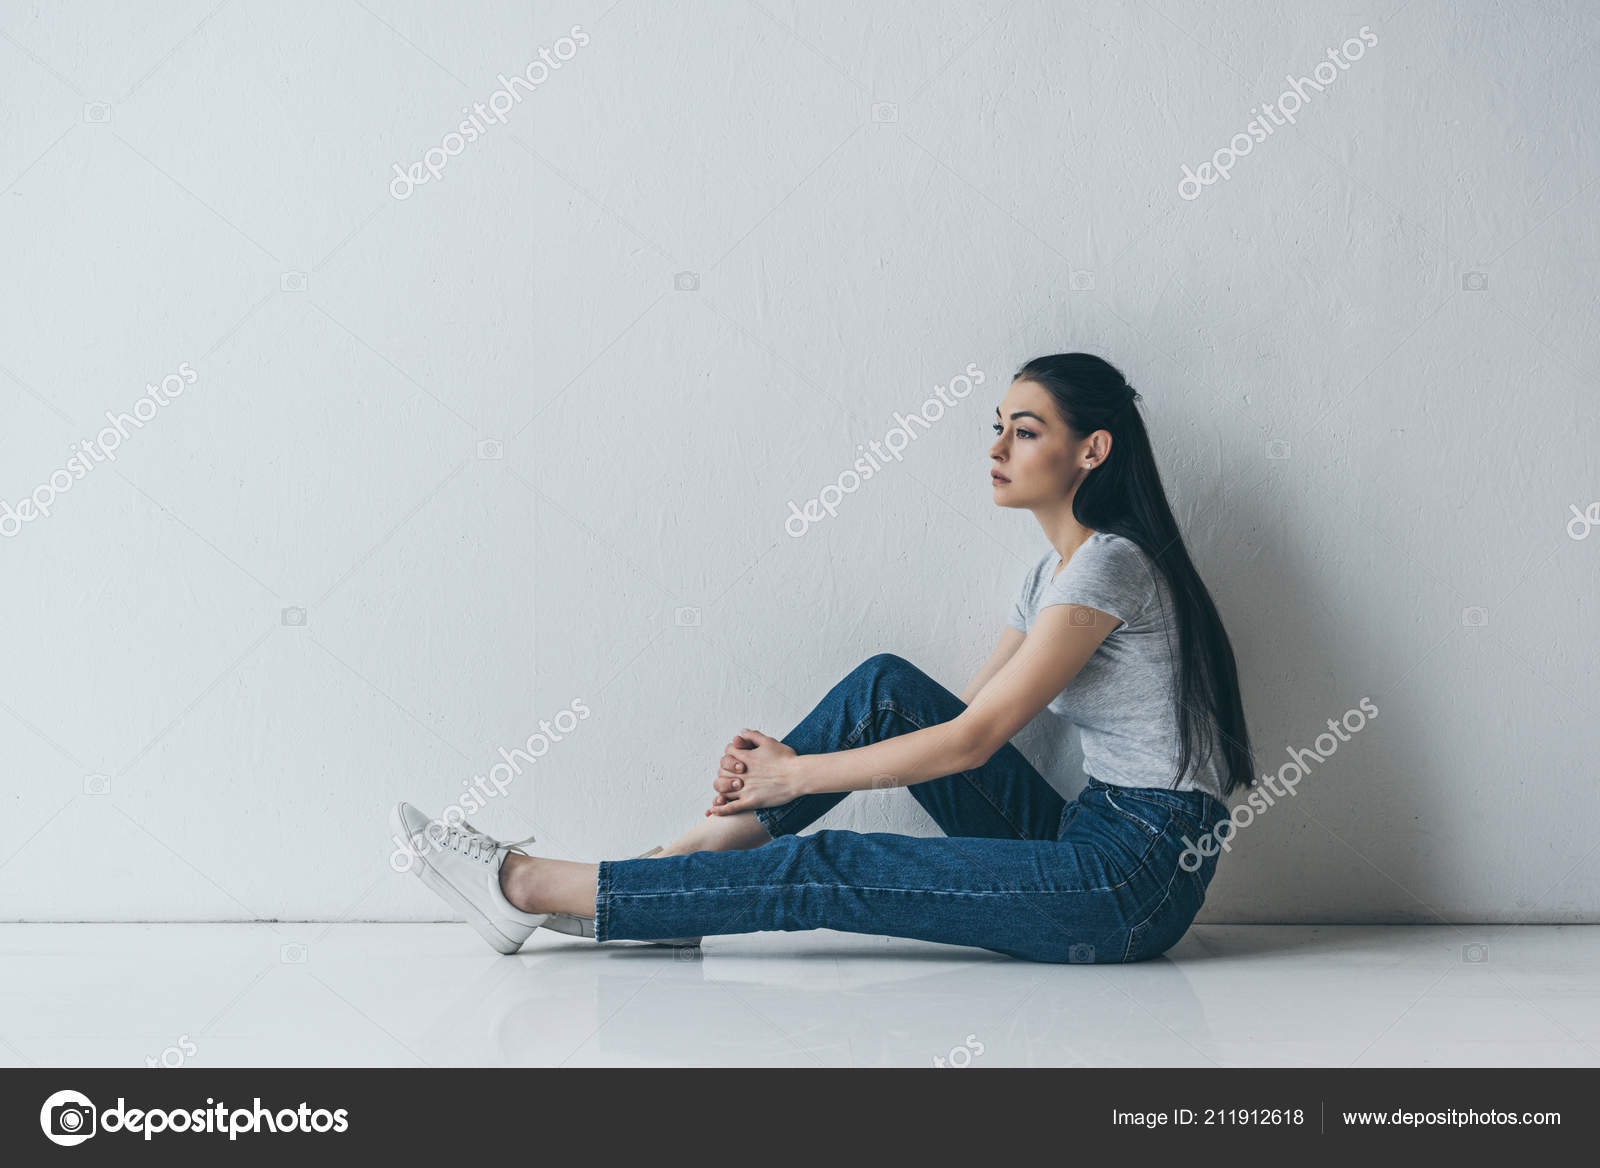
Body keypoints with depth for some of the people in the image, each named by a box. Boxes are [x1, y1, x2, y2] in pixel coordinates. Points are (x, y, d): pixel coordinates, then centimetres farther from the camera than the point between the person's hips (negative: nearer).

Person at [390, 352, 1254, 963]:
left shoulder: (1110, 565, -15)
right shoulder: (1054, 571, 15)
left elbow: (973, 738, -17)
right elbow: (962, 716, 13)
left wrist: (798, 774, -10)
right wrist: (782, 757, 1)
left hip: (1136, 879, -8)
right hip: (1087, 843, 8)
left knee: (816, 871, -15)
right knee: (887, 688, -4)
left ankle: (528, 887, -8)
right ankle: (666, 874, -3)